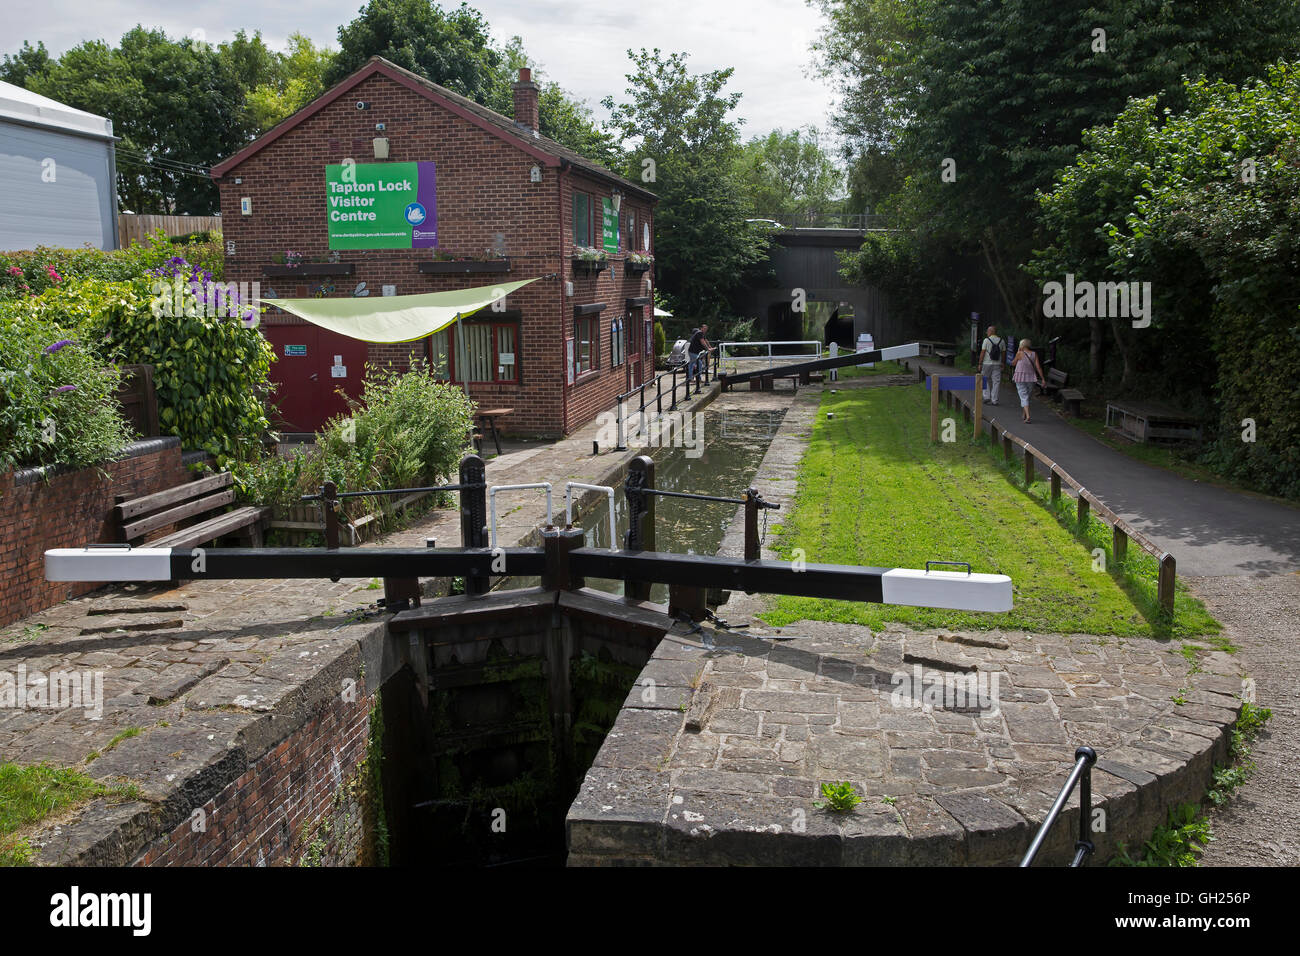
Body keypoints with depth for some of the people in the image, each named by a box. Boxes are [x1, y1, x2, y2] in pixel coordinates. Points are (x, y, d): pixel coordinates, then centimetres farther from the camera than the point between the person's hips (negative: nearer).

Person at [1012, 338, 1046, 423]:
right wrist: (1042, 378, -4)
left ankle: (1027, 416, -21)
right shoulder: (1034, 354, -1)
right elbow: (1038, 367, -6)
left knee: (1024, 397, -4)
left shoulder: (1020, 353, -9)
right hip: (1031, 378, 3)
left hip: (1020, 378, -3)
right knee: (1027, 396, 20)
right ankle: (1023, 414, 32)